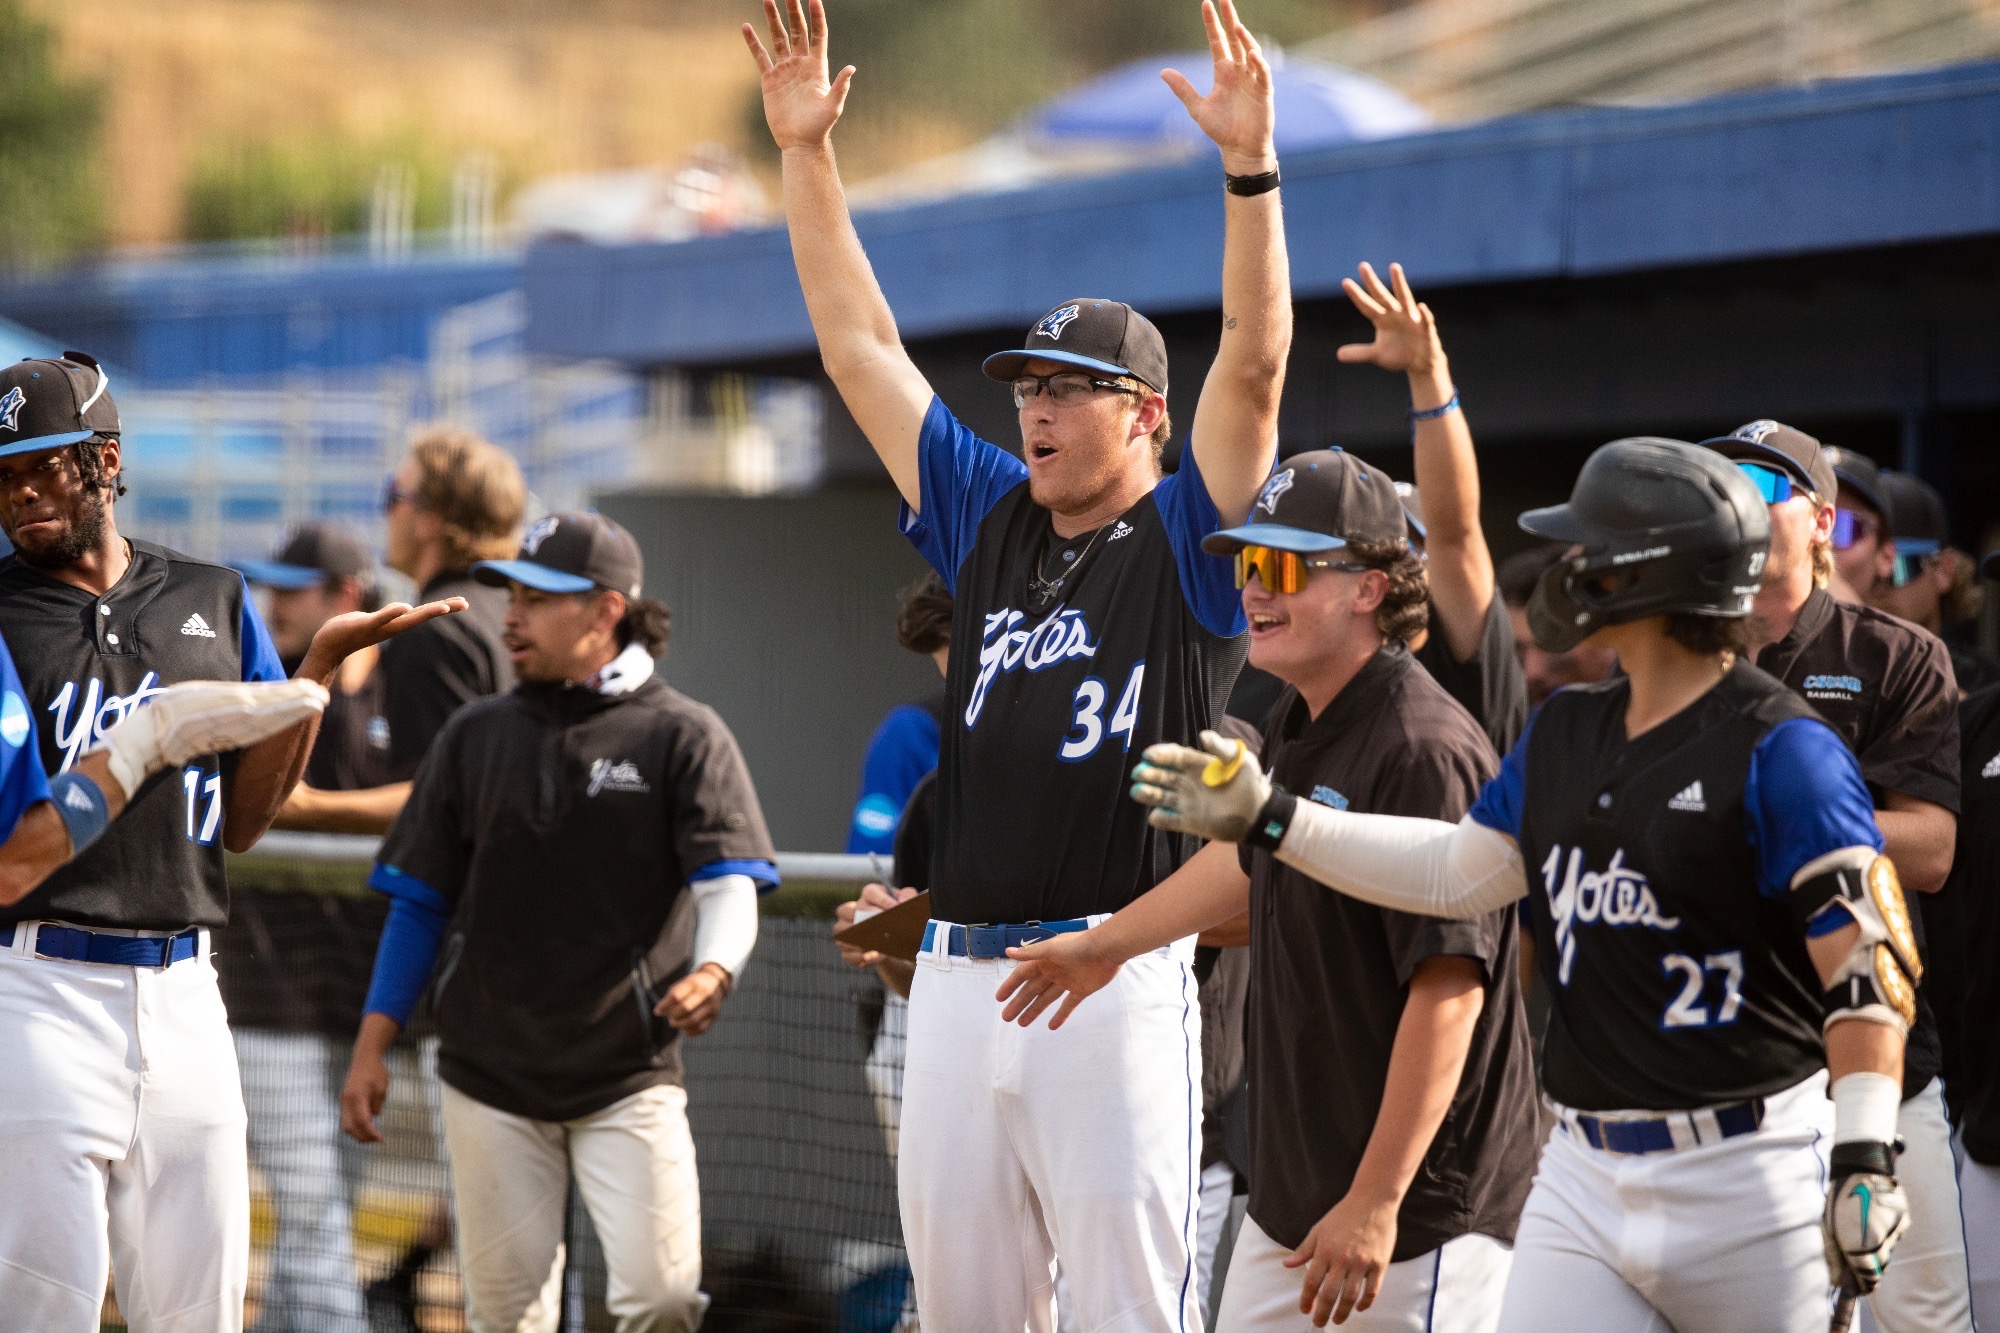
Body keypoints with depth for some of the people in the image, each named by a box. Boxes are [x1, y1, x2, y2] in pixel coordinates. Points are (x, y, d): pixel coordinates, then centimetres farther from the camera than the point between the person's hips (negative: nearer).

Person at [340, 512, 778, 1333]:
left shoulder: (682, 736, 1)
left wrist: (713, 970, -31)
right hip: (490, 1077, 3)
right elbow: (420, 903, 13)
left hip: (630, 1077, -3)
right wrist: (371, 1048, 7)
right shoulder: (477, 735, 10)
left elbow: (730, 881, -10)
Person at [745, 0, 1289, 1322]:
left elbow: (1255, 362, -12)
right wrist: (807, 154, 15)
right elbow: (862, 348, 19)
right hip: (957, 975, 6)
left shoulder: (1187, 545, 2)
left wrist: (1251, 167, -23)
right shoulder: (989, 521, 17)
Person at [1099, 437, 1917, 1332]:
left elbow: (1867, 960, -17)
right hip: (1586, 1176, 6)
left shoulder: (1780, 751, -12)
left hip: (1745, 1183, -6)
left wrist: (1864, 1152, -25)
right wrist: (1266, 818, 23)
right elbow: (1455, 874, 24)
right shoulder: (1564, 734, 12)